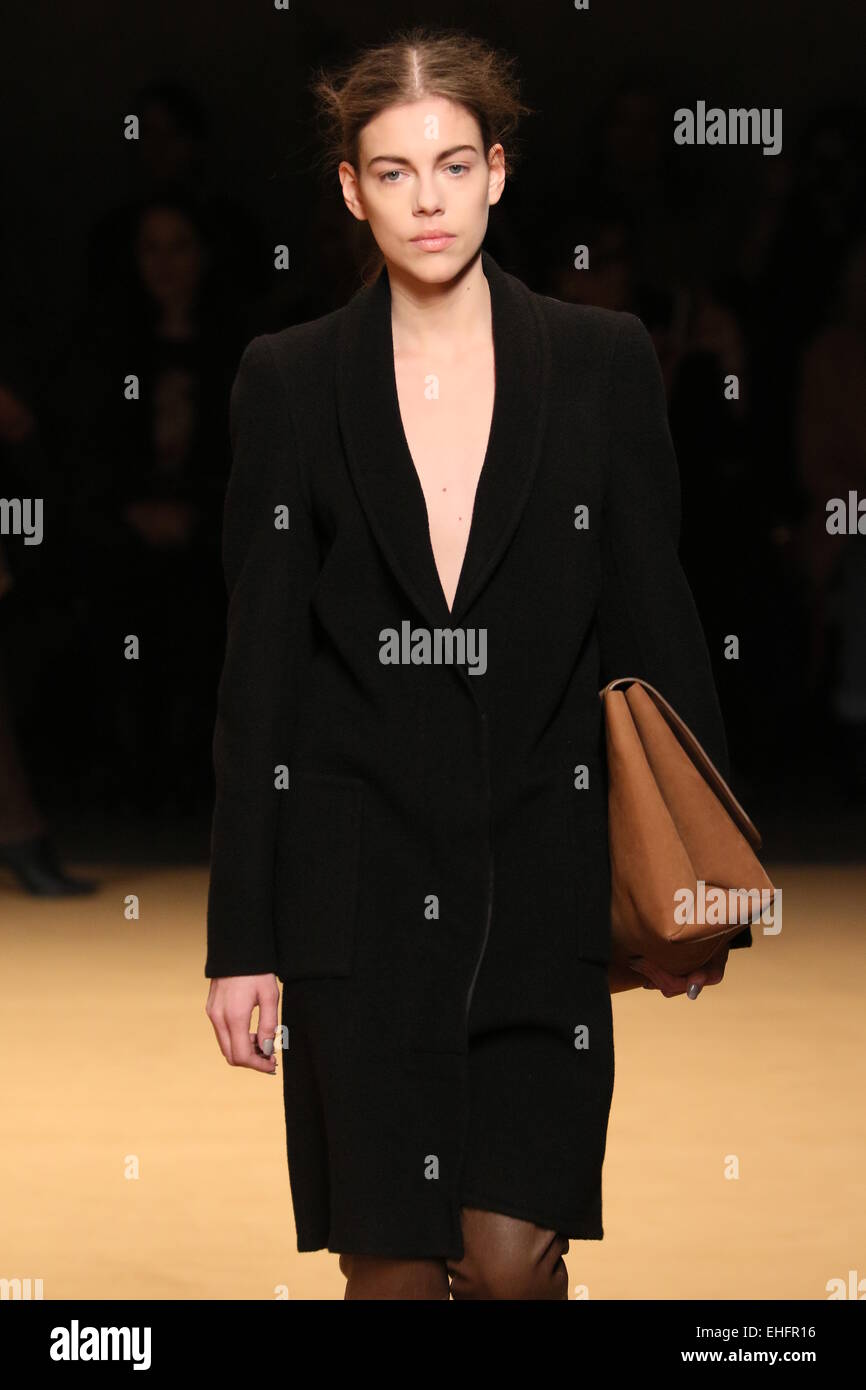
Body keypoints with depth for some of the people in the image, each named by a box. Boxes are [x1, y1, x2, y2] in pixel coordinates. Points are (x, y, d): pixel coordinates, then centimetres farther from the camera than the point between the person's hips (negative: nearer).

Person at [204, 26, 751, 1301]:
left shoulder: (602, 362, 4)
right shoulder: (290, 380, 4)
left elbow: (654, 623, 6)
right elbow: (259, 665, 3)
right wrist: (241, 935, 0)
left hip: (541, 873, 0)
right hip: (356, 882, 0)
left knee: (513, 1256, -7)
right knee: (392, 1264, 0)